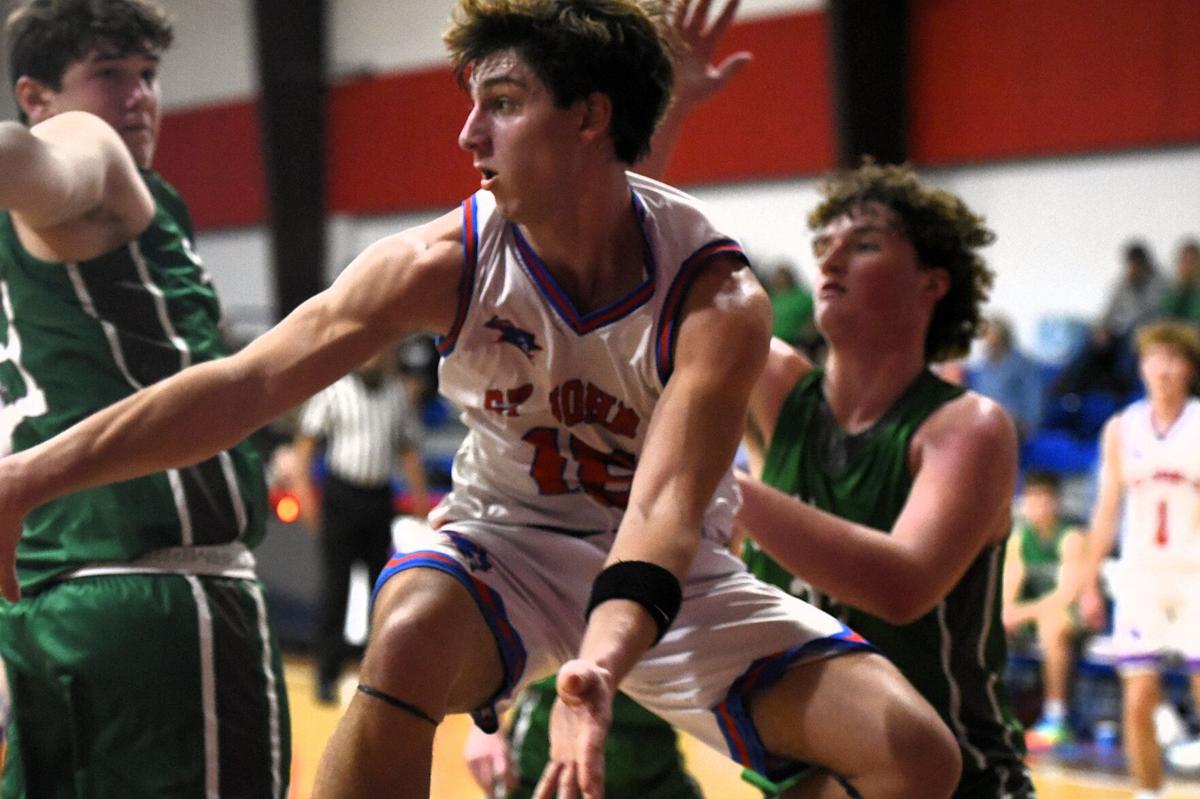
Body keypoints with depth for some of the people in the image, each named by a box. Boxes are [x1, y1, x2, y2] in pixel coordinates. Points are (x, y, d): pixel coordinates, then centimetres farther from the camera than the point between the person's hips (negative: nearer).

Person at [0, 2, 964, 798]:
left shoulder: (717, 296, -24)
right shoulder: (448, 262, -18)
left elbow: (666, 502, -37)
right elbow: (249, 382, -21)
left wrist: (598, 666, -57)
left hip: (667, 573, 0)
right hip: (505, 543, 0)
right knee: (409, 640, -37)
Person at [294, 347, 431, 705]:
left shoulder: (397, 393, 10)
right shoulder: (334, 390, -2)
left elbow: (409, 447, 18)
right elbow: (307, 437, -2)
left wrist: (419, 493, 12)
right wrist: (303, 484, -11)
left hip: (380, 497, 4)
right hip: (341, 495, -4)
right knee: (335, 585, -5)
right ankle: (327, 676, -1)